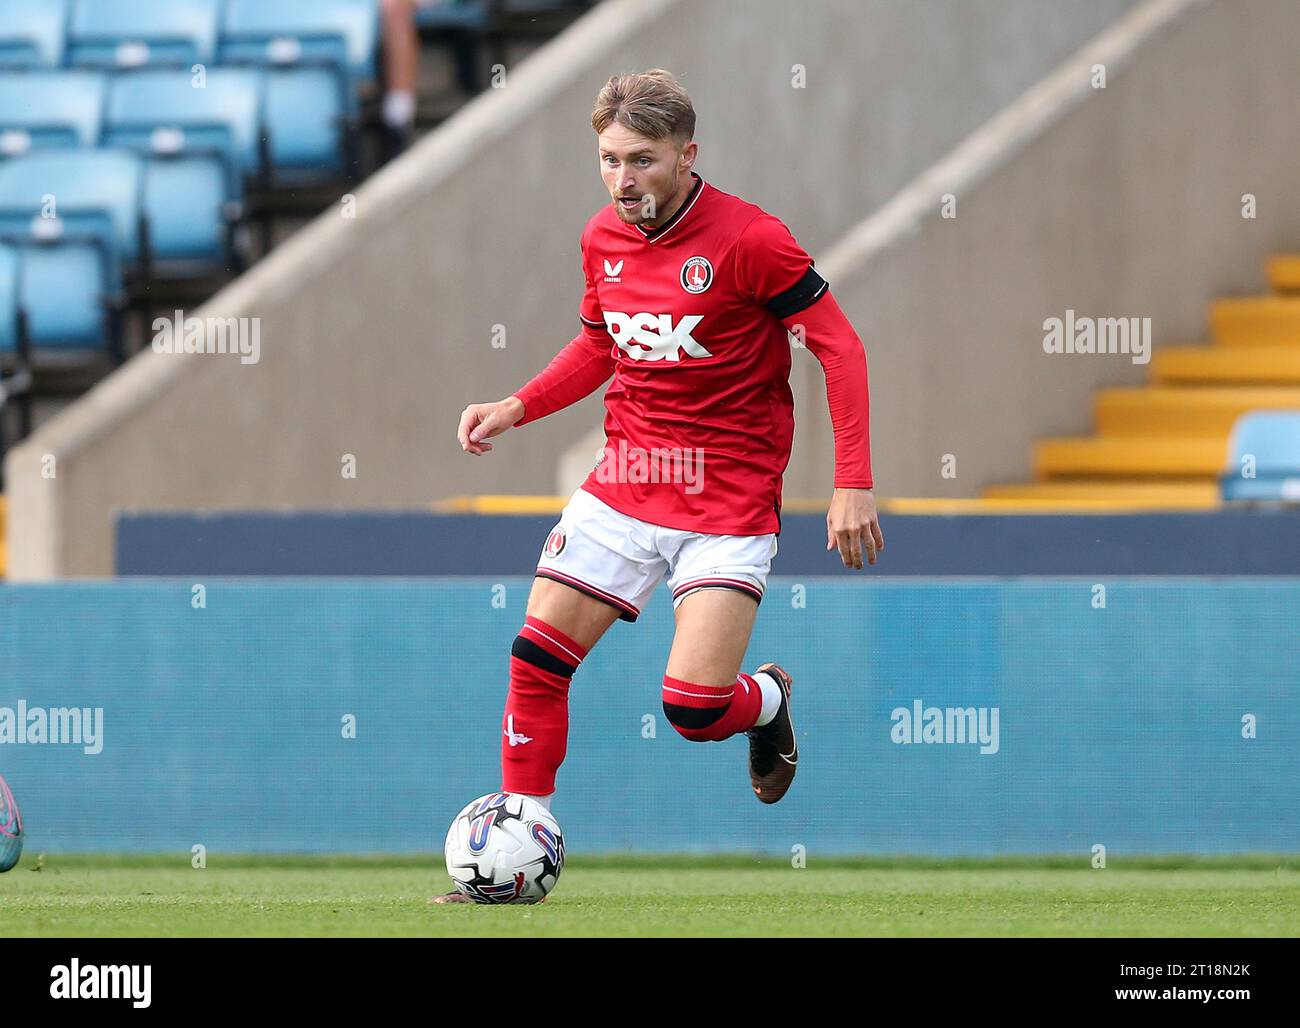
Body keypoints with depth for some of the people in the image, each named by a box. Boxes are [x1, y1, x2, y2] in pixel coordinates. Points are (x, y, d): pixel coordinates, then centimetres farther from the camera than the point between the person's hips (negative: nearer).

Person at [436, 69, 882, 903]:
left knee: (694, 708, -13)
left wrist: (853, 485, -16)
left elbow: (840, 347, -12)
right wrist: (516, 409, 6)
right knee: (537, 659, -4)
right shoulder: (603, 239, 4)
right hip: (624, 483, 6)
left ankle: (768, 701, 24)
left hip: (727, 501, -5)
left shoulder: (749, 239, -16)